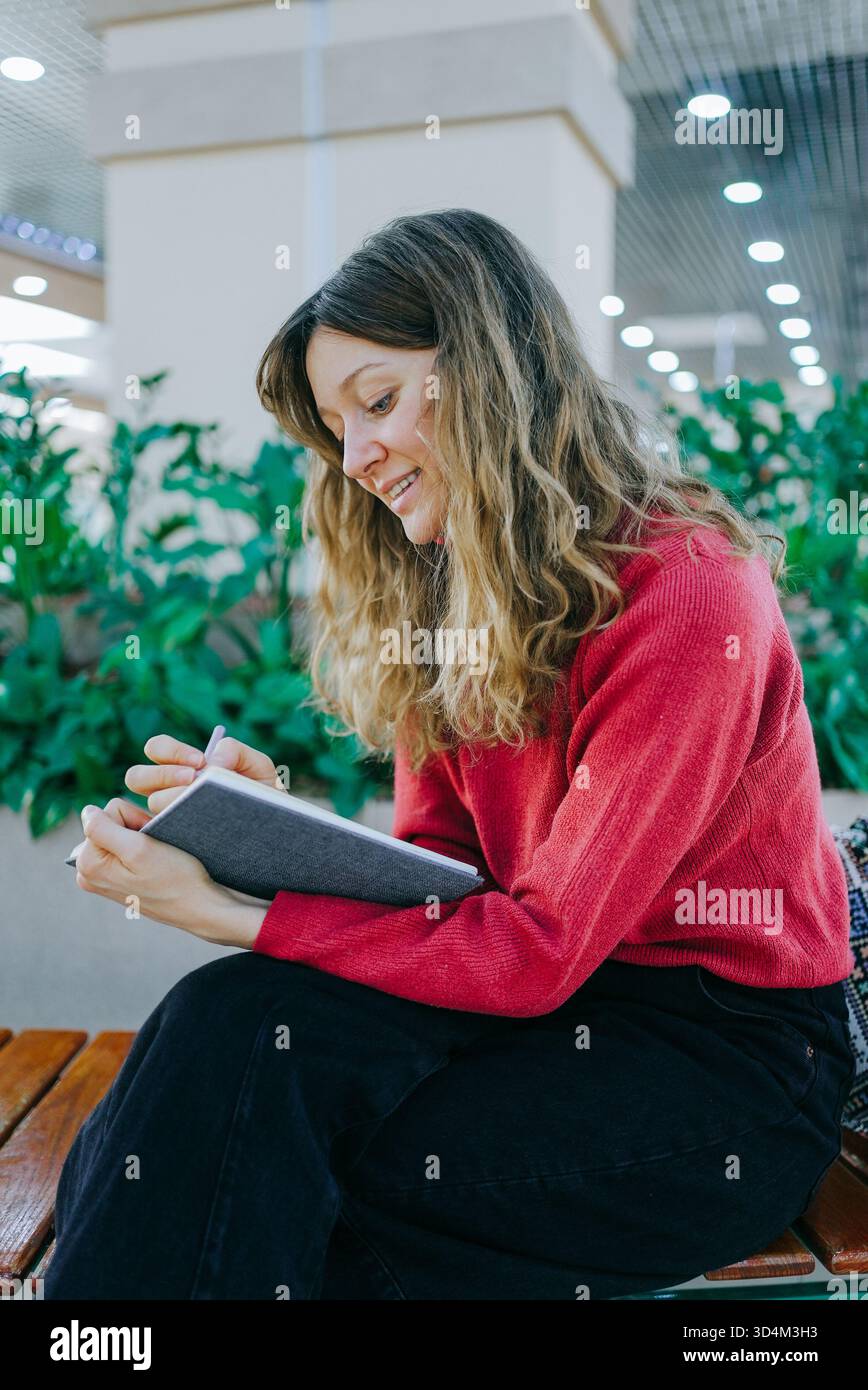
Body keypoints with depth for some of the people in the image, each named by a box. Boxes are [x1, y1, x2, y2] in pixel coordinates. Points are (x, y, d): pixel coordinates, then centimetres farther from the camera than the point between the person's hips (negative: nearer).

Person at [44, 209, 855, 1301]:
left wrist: (230, 911, -22)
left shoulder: (686, 592, -19)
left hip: (732, 1058, -6)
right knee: (233, 1023, -21)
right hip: (562, 999, 6)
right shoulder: (445, 605, 6)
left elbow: (538, 949, -22)